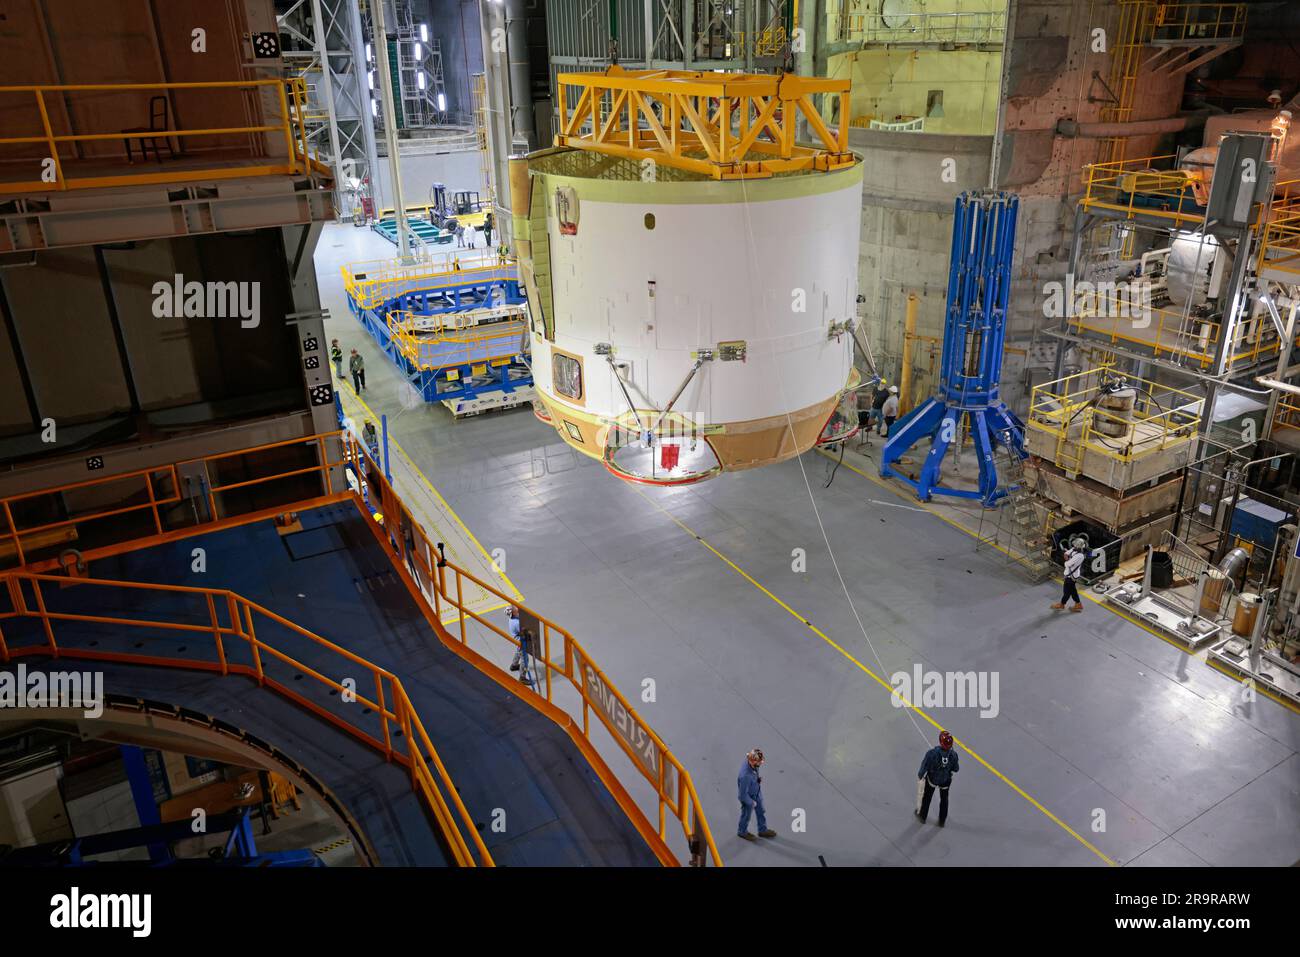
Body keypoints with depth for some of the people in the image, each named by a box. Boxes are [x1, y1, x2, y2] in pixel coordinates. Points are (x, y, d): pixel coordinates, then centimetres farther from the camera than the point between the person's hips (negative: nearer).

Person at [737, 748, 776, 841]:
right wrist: (751, 802, -15)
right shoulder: (745, 776, -46)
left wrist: (758, 778, -1)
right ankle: (742, 832, 51)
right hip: (748, 797, -7)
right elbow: (743, 795, -31)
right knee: (746, 815, 22)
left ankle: (763, 830, 52)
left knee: (761, 812, 27)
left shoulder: (749, 760, -25)